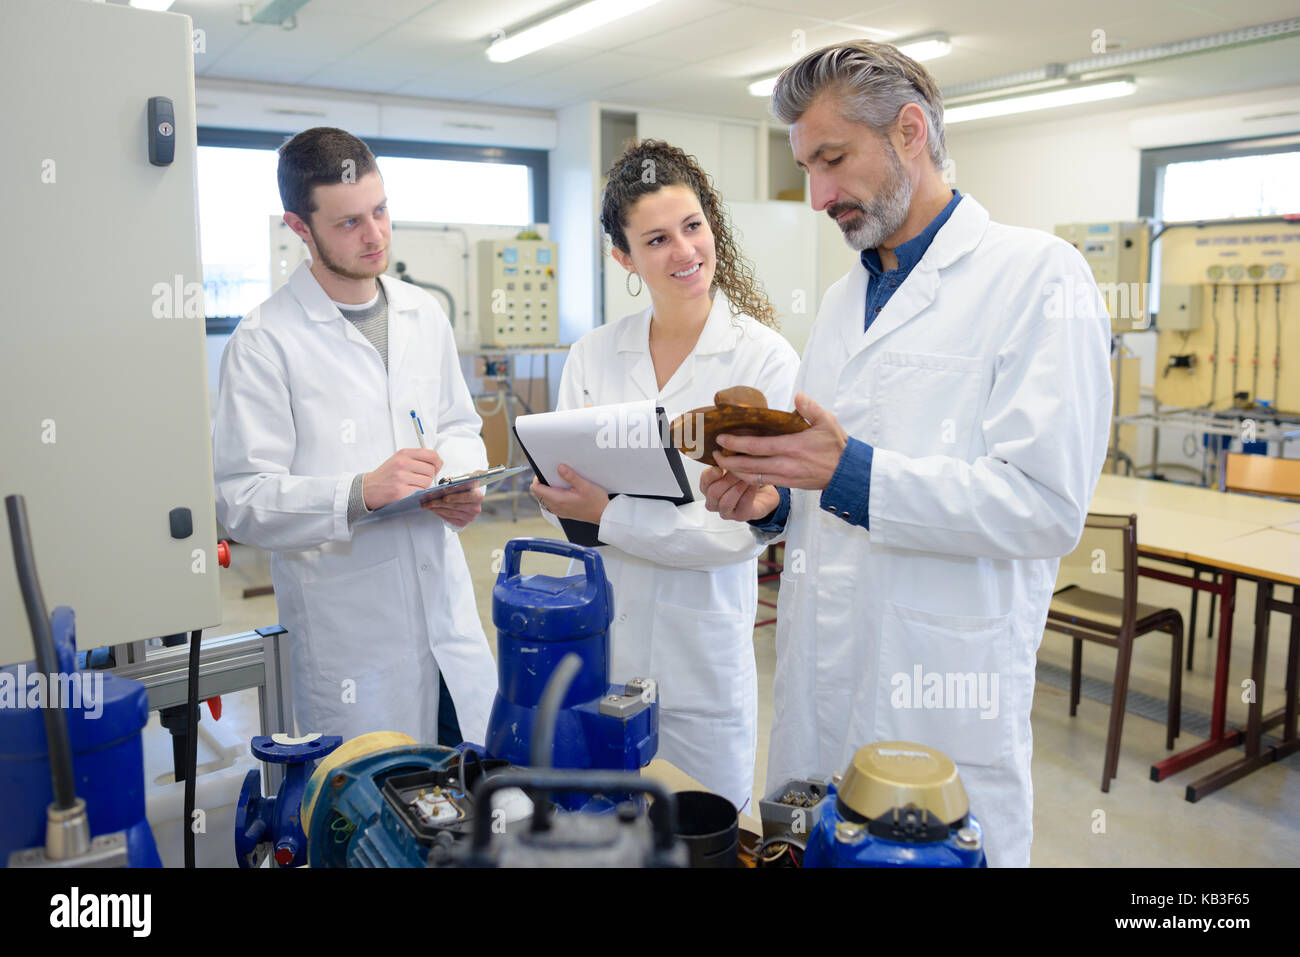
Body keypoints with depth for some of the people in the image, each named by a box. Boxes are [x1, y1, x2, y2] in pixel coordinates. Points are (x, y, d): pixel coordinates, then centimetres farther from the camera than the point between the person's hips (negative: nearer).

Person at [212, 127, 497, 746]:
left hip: (449, 615, 5)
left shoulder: (424, 314, 10)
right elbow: (240, 499, -13)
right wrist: (360, 492, -27)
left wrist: (461, 482, -2)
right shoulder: (265, 341, -9)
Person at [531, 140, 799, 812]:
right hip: (599, 639, 3)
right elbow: (563, 499, 5)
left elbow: (744, 525, -14)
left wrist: (610, 514, -16)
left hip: (702, 652, -3)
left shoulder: (765, 359, -9)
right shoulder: (591, 356, 4)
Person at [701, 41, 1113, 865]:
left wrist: (851, 473, -25)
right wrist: (771, 500, -1)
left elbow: (1047, 505, -18)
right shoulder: (844, 299, 15)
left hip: (943, 696, -7)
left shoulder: (1036, 274, -9)